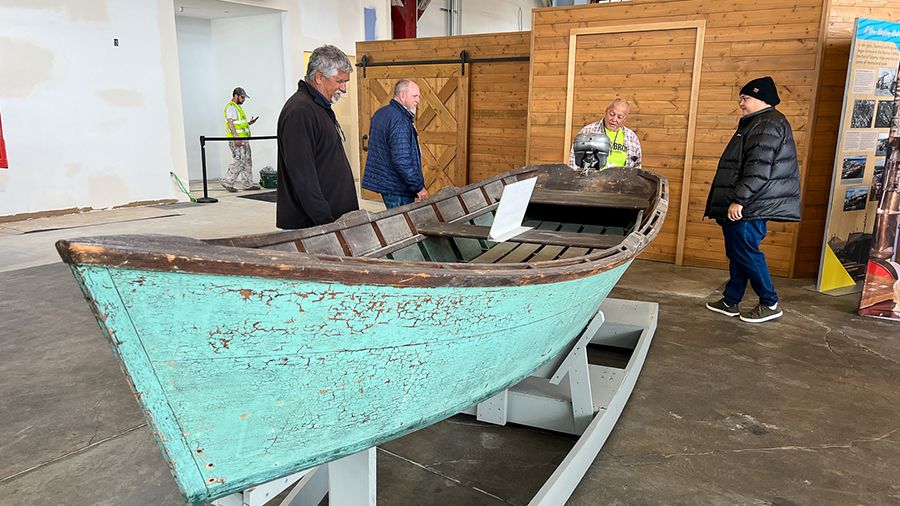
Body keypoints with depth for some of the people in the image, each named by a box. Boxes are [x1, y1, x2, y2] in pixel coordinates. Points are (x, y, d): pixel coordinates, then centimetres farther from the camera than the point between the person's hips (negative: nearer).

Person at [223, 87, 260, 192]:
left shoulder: (237, 107, 22)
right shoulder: (231, 107, -9)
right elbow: (230, 123, -19)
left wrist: (249, 123, 13)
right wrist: (236, 137, -26)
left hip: (243, 139, 10)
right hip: (236, 139, -10)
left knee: (247, 161, 10)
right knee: (239, 161, -12)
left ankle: (248, 184, 15)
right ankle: (227, 182, -5)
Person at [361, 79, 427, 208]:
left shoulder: (380, 113, 11)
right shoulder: (400, 121, -21)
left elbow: (376, 146, 22)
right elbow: (402, 160, -27)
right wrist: (419, 187, -19)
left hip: (382, 182, 10)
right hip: (397, 188, -10)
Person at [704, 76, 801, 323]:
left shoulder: (767, 125, -15)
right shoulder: (758, 124, 20)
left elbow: (758, 169, -24)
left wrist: (739, 200, -24)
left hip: (749, 209, -11)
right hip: (746, 206, 11)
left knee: (746, 253, -4)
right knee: (737, 254, 14)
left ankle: (770, 304, 8)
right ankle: (730, 302, 22)